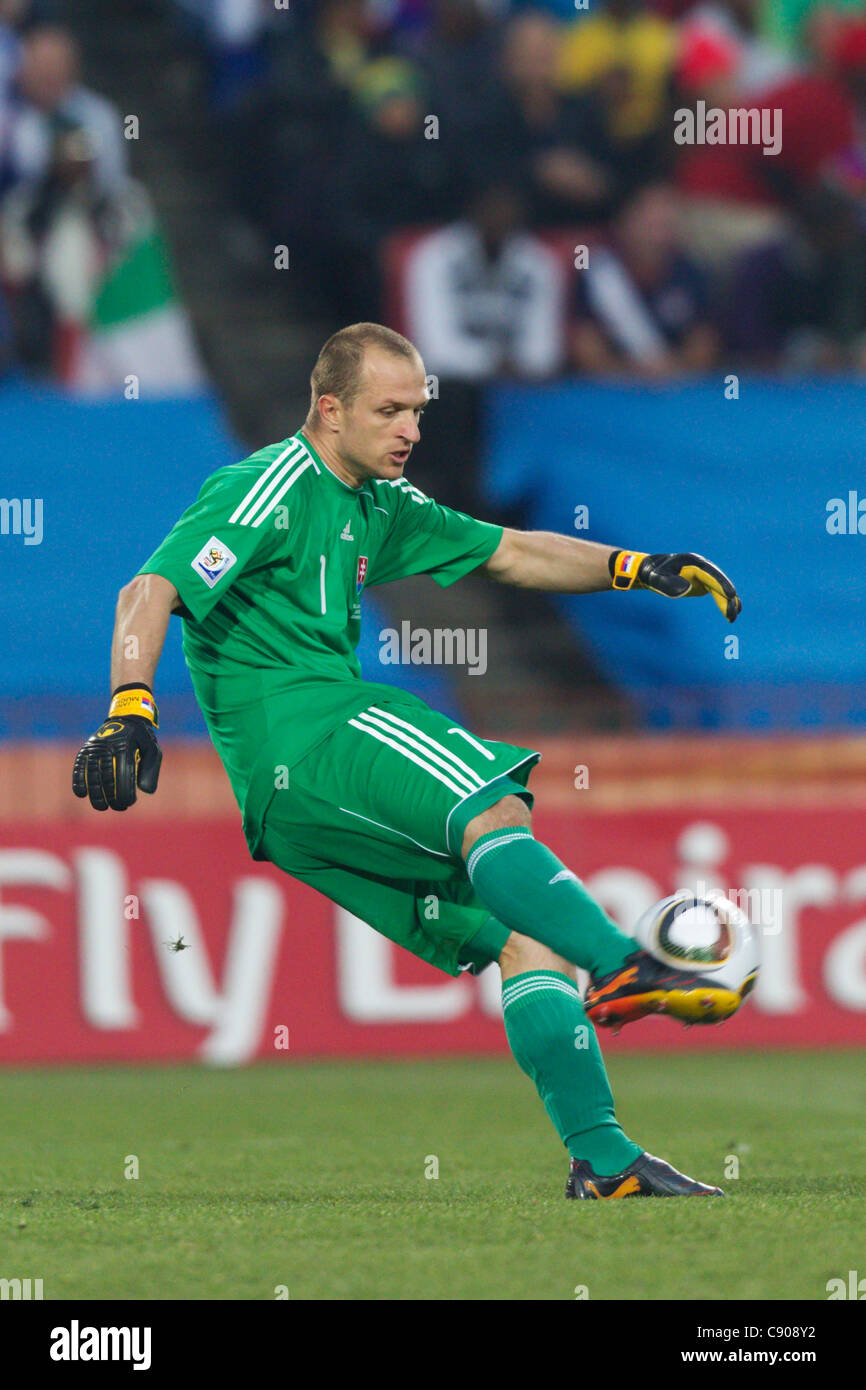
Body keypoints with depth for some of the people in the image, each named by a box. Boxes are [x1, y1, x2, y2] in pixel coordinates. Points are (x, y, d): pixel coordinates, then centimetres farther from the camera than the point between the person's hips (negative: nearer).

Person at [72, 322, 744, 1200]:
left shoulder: (376, 507, 22)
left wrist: (633, 568, 16)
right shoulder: (274, 488, -5)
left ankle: (602, 1158, -7)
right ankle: (624, 971, -45)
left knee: (521, 927, -2)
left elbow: (510, 554, 29)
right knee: (494, 811, -30)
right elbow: (150, 593, -15)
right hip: (293, 736, -9)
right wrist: (130, 713, -30)